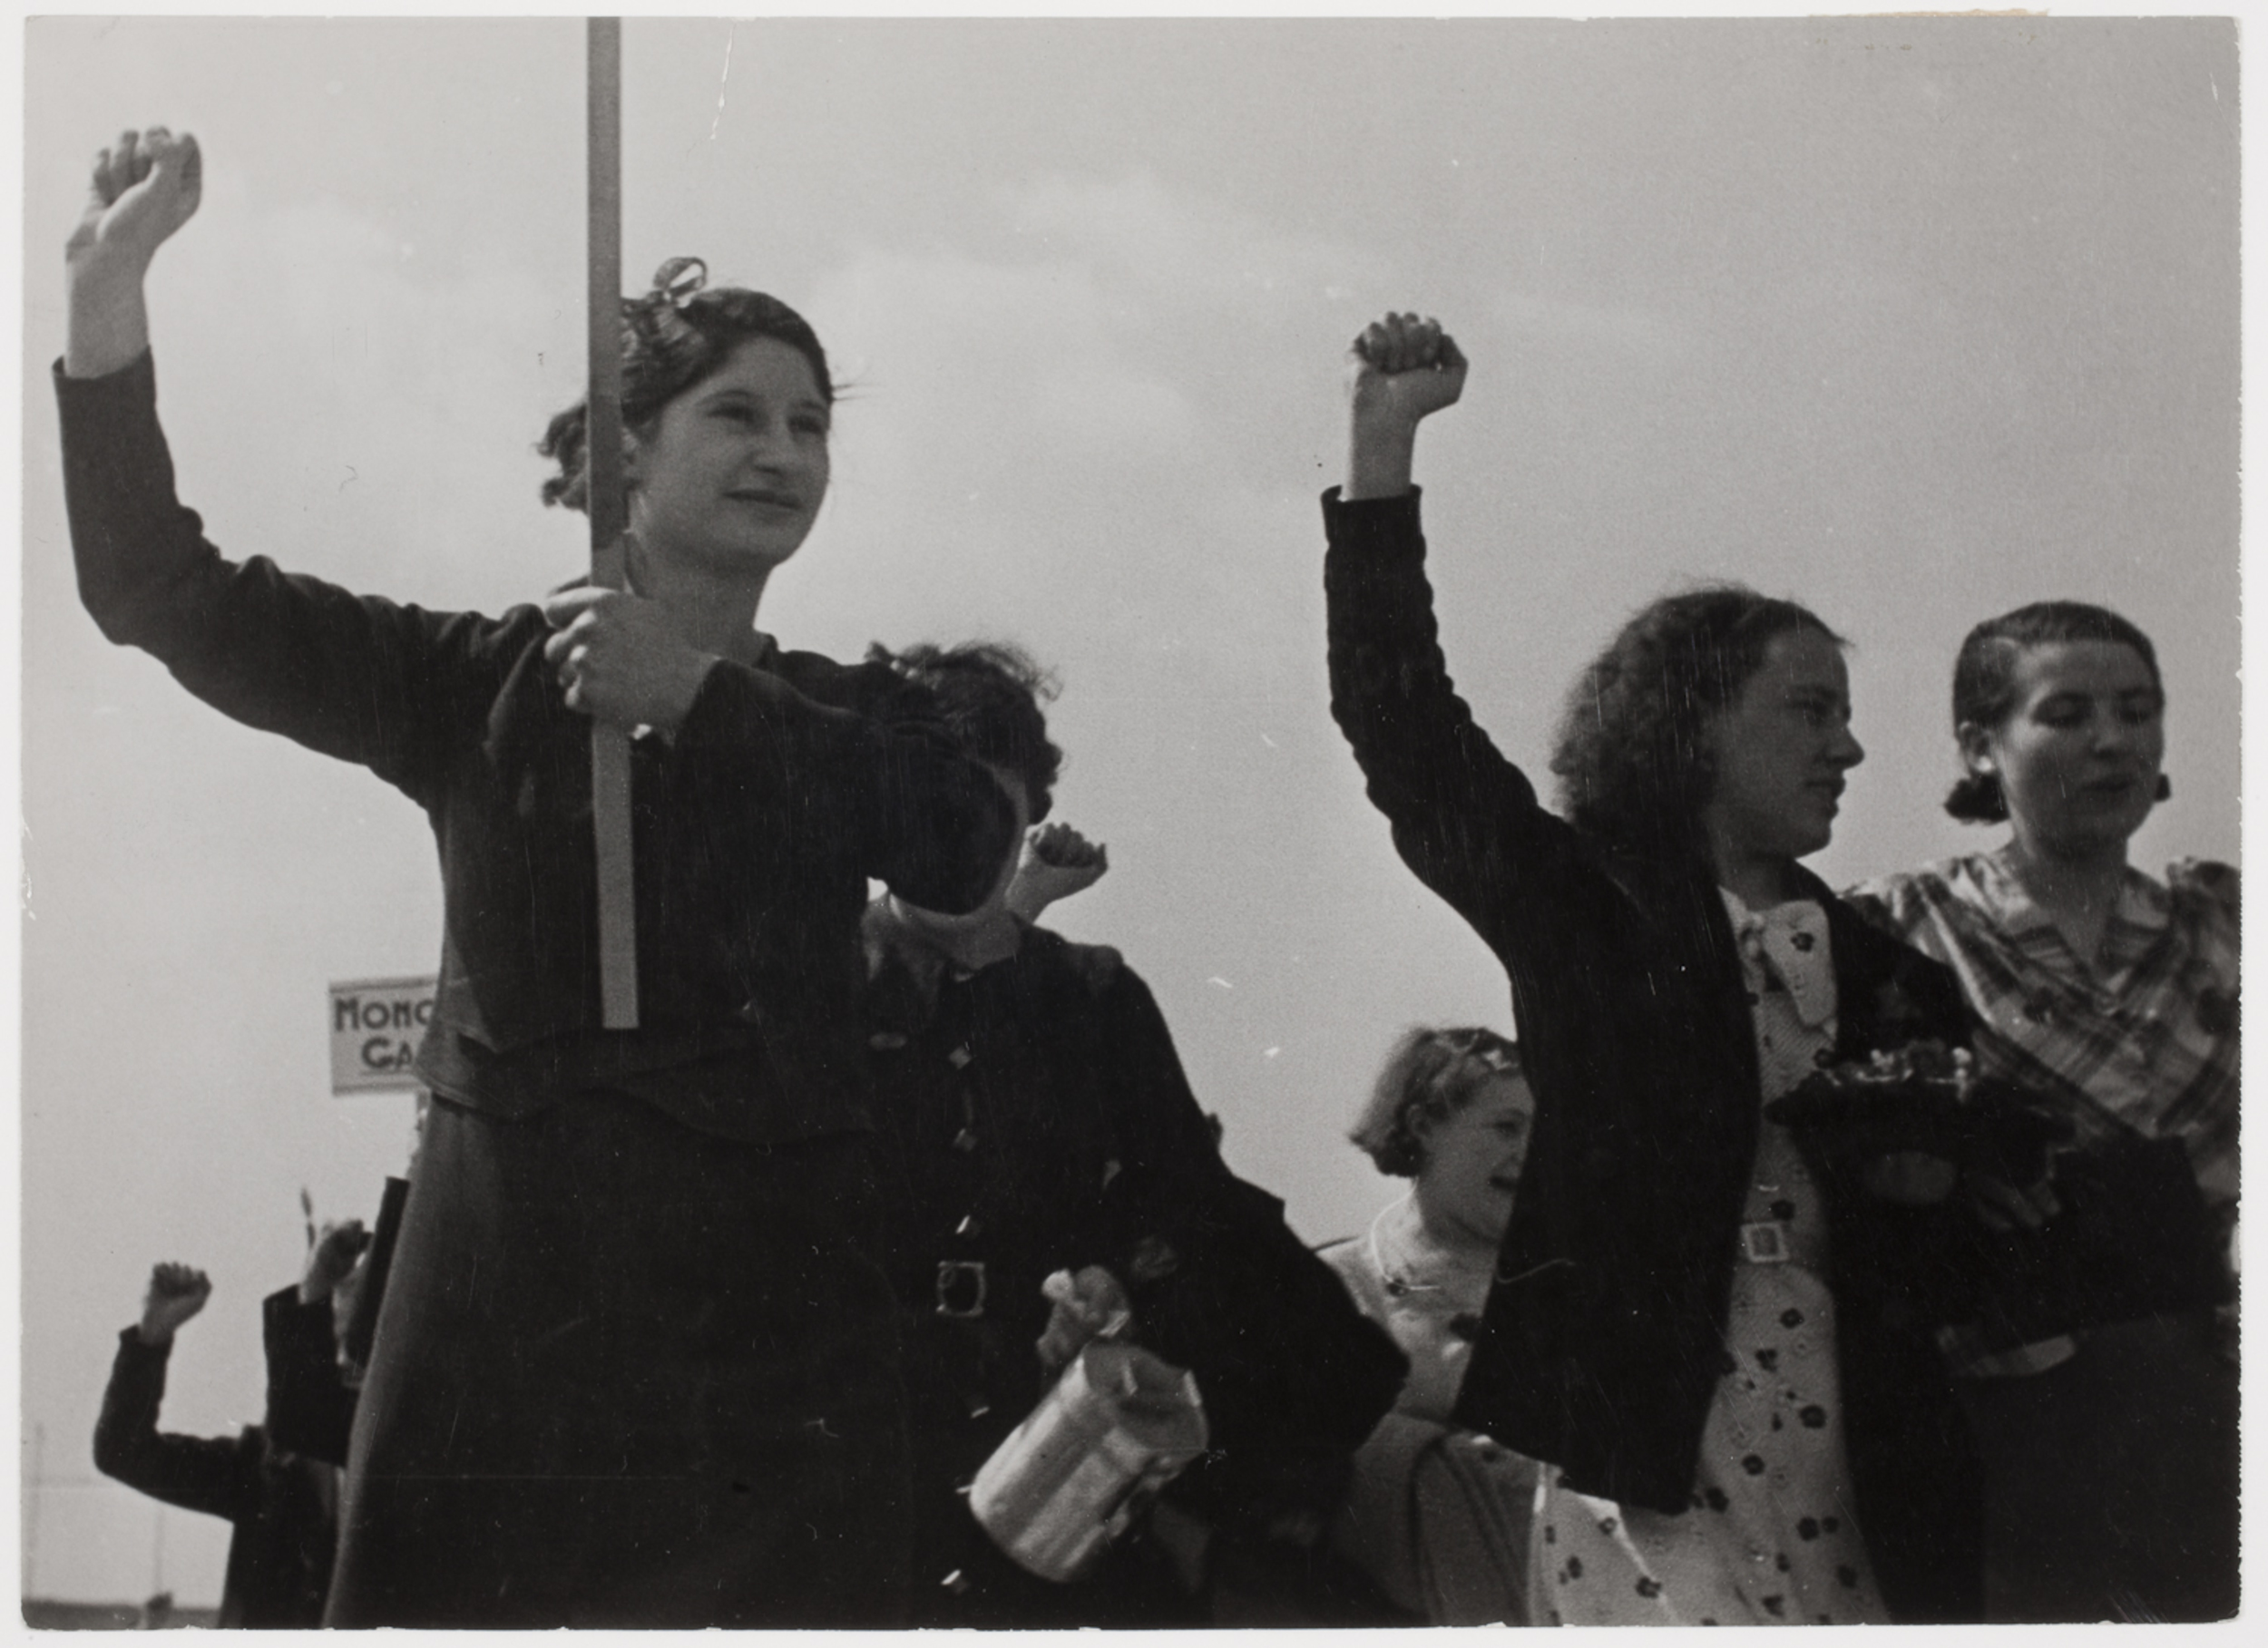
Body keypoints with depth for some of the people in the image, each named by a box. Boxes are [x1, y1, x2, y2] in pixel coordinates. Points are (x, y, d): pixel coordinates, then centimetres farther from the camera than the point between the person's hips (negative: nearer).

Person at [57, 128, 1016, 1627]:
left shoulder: (841, 717, 13)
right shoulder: (482, 684, 10)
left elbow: (966, 850, -9)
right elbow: (166, 595, 1)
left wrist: (698, 698, -12)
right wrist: (109, 299, -10)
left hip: (772, 1317, 1)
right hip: (505, 1295, -1)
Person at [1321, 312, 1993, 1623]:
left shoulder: (1888, 981, 13)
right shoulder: (1592, 913, 4)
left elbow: (1956, 1264, 20)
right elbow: (1406, 726, -5)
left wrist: (1931, 1179, -3)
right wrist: (1383, 448, -10)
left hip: (1861, 1501, 4)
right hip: (1653, 1469, -4)